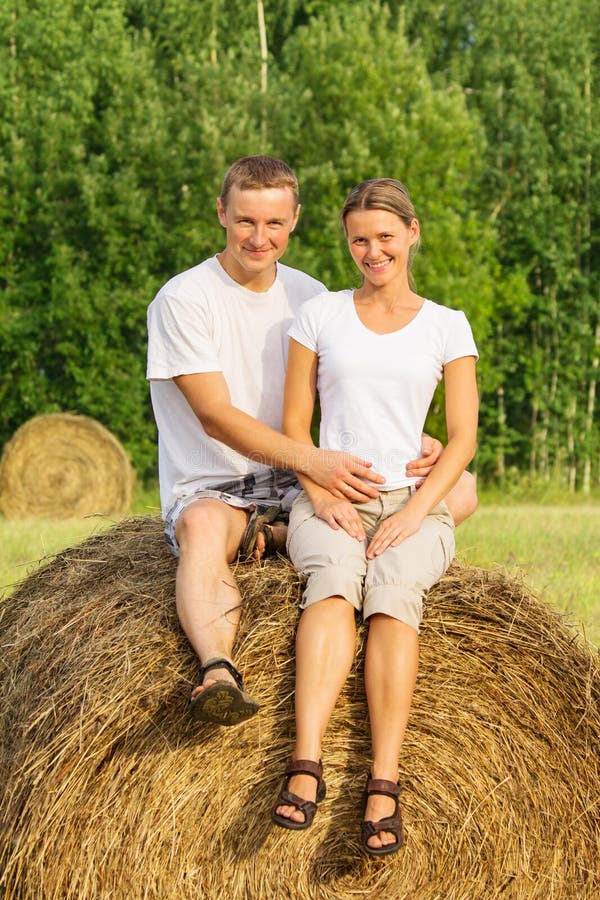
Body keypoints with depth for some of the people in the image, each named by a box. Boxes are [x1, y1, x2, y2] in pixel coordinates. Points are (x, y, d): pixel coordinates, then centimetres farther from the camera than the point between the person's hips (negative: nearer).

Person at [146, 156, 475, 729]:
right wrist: (311, 460, -33)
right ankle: (218, 673, -63)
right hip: (210, 488, -6)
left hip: (298, 485, 6)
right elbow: (217, 418, -18)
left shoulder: (310, 296, 7)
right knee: (203, 524, -43)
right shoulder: (182, 300, -10)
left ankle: (277, 534, -16)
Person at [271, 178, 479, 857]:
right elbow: (295, 423, 9)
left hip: (415, 502, 0)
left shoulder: (446, 326, 9)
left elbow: (462, 438, 4)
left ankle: (383, 785, -42)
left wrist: (414, 513, -10)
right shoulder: (320, 315, 10)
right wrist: (320, 494, -9)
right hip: (329, 502, 0)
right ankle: (306, 765, -47)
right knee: (334, 578, -35)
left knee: (393, 589, -33)